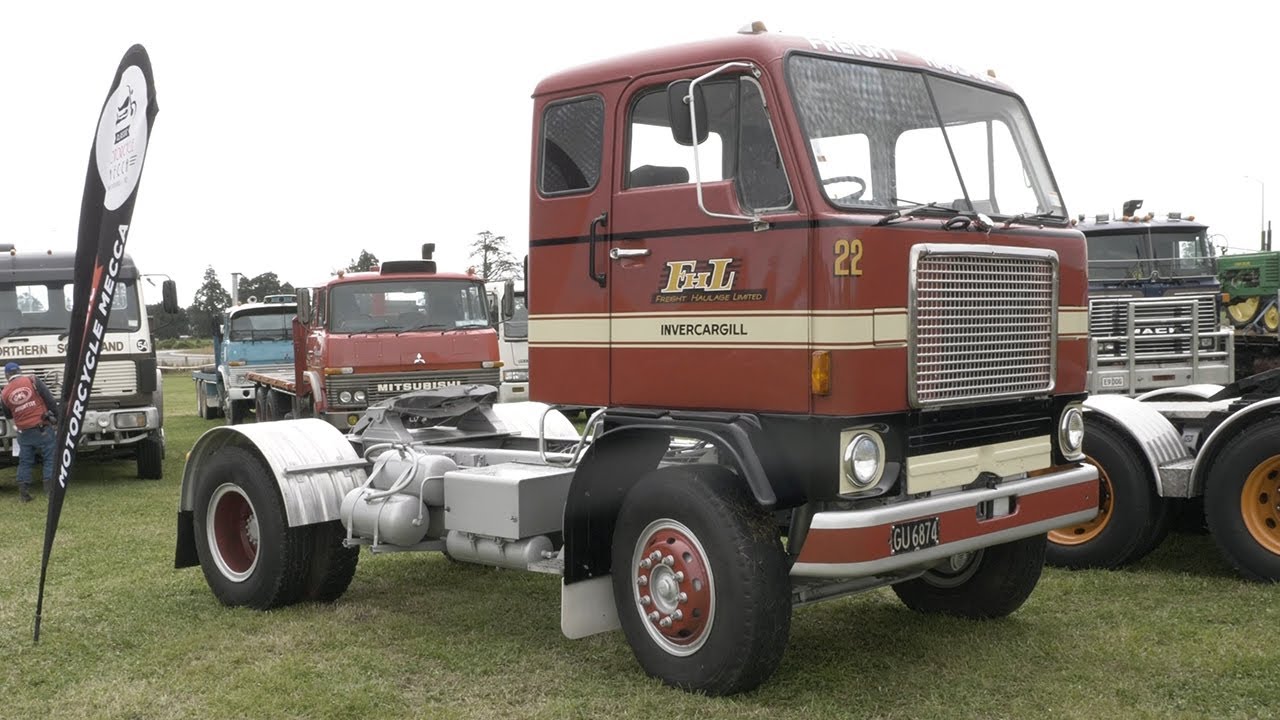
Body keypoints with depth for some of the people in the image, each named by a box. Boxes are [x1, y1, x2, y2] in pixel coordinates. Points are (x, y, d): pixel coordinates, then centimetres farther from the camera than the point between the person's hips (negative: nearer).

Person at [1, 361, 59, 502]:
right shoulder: (33, 380, -5)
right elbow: (50, 401, -7)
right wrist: (56, 419, 1)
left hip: (24, 433, 3)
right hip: (44, 429, -3)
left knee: (25, 462, 14)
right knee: (50, 459, 4)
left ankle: (23, 492, 15)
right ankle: (51, 490, 0)